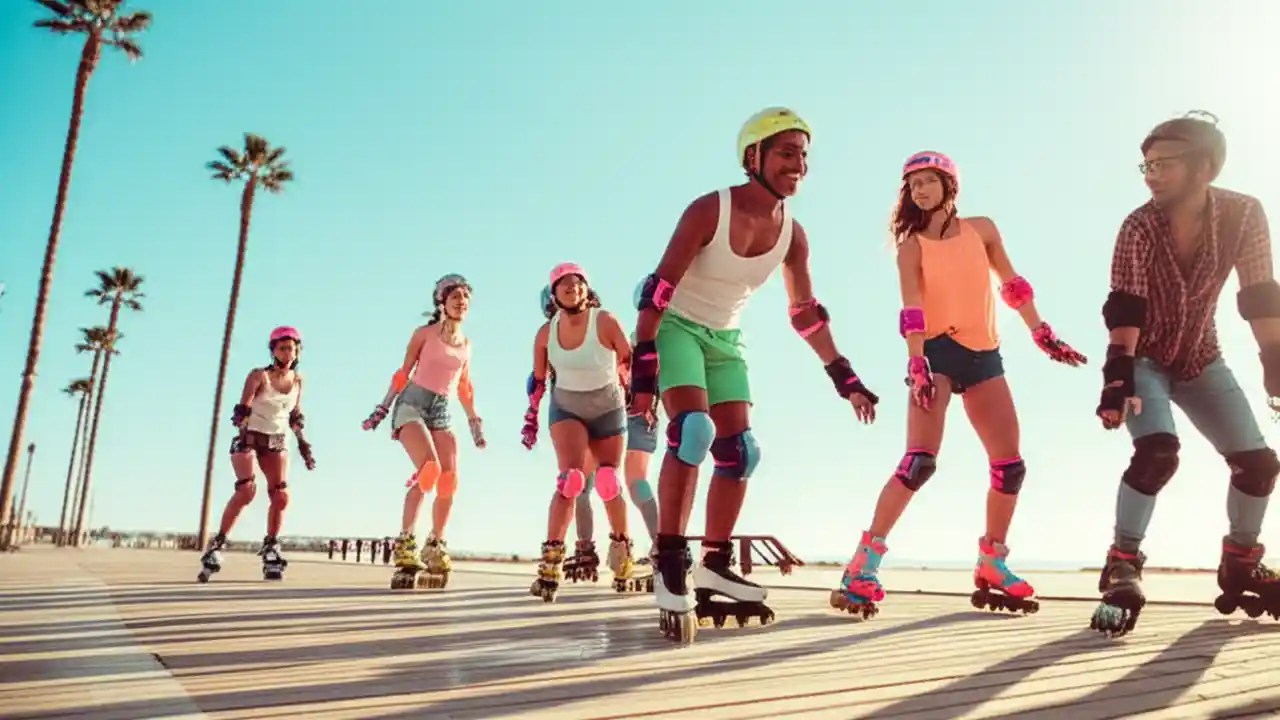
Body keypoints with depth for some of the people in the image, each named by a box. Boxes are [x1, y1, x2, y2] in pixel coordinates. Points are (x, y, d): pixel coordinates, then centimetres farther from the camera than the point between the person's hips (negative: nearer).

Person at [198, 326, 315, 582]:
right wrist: (241, 425, -31)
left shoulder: (297, 379, 7)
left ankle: (270, 549, 5)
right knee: (247, 489, -24)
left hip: (277, 444, 4)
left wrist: (303, 444, 14)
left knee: (281, 495, -10)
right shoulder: (259, 375, -7)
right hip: (250, 439, -4)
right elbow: (242, 410, -13)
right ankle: (217, 545, -15)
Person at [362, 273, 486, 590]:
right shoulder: (425, 333, 2)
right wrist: (383, 407, -3)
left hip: (441, 411, 5)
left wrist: (474, 421, 19)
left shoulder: (466, 344, 15)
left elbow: (464, 387, 22)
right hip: (412, 403, -5)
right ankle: (405, 544, -24)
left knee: (449, 481, -6)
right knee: (429, 469, -27)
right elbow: (403, 373, 3)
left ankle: (435, 548, 8)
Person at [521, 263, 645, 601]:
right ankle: (551, 562, -20)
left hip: (608, 409, -1)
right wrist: (531, 418, 6)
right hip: (566, 408, 1)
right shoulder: (546, 332, -9)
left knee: (608, 484, 7)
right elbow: (538, 380, 3)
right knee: (569, 480, -20)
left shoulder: (606, 322, -19)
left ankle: (622, 547, 33)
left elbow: (631, 364, -9)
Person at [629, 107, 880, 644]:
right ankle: (670, 565, -16)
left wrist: (845, 378, 5)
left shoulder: (792, 234, -4)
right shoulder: (709, 210, -21)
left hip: (726, 339, 6)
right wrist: (642, 366, -29)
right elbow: (659, 289, -23)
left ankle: (715, 566, 14)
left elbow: (805, 314, 6)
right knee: (694, 429, -26)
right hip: (676, 327, -6)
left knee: (740, 450, 0)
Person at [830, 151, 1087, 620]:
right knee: (919, 461, -20)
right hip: (937, 353, -5)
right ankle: (864, 565, -16)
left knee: (1010, 465, 3)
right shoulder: (912, 246, -1)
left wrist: (1043, 335, 8)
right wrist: (917, 364, -23)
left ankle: (991, 566, 21)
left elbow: (1011, 285, 13)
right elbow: (911, 310, -11)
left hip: (983, 355, 5)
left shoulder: (982, 229, 9)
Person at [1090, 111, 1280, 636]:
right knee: (1157, 452, -25)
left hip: (1201, 360, 4)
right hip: (1143, 358, -3)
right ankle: (1123, 567, -14)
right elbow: (1124, 310, -27)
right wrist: (1118, 377, -37)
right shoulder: (1139, 227, -20)